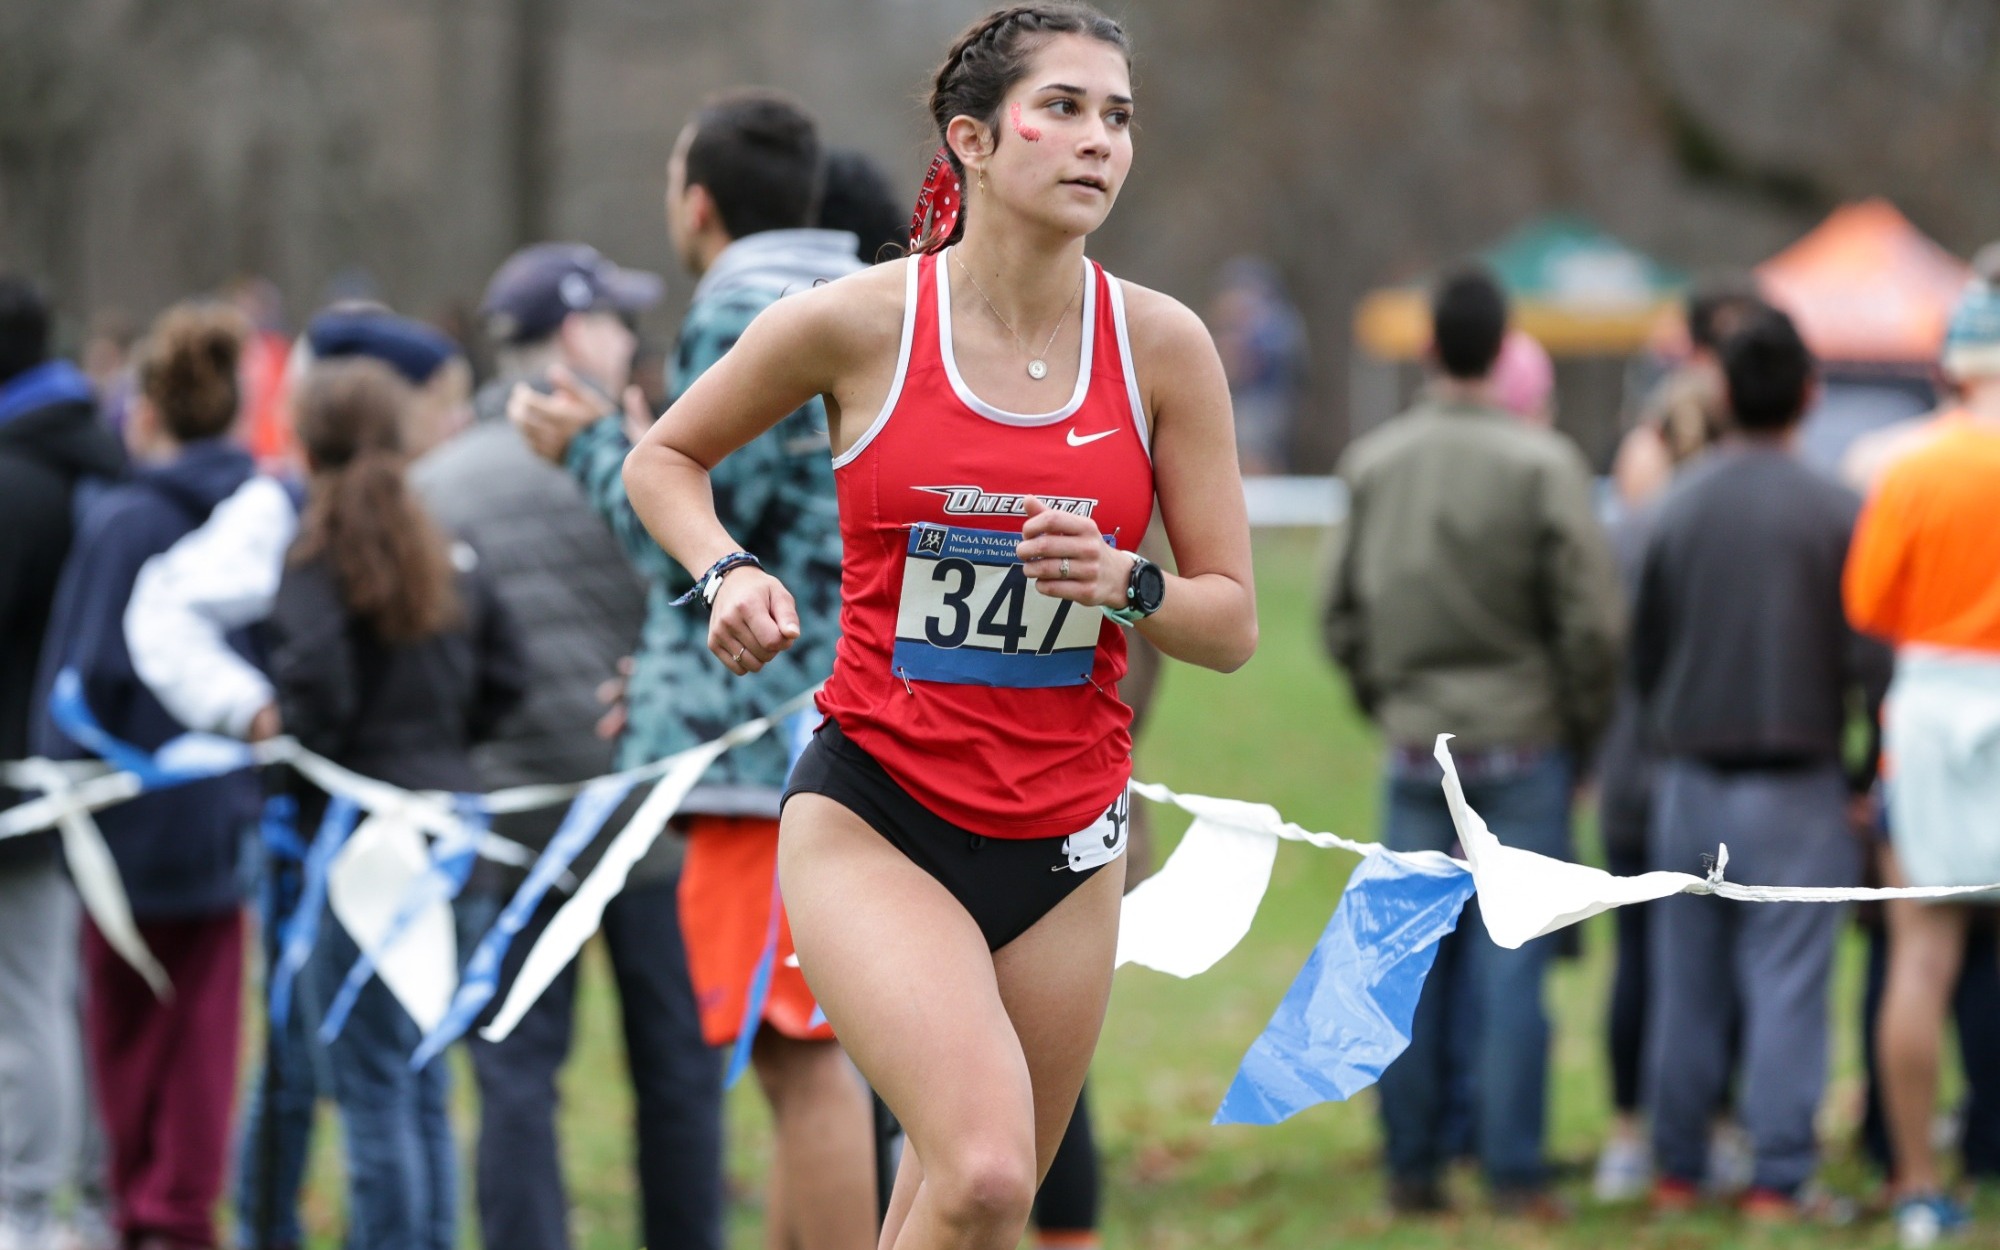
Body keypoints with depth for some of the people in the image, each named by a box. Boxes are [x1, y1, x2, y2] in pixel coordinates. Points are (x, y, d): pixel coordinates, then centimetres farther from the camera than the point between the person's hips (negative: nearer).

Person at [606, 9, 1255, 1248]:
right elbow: (664, 458, 11)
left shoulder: (1162, 345, -1)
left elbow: (1232, 623, 4)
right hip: (873, 813, -4)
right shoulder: (856, 322, -7)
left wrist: (1125, 585, -16)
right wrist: (728, 572, -8)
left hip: (1064, 842, 4)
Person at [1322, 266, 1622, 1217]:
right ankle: (1513, 1171, -1)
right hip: (1521, 743, -3)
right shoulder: (1541, 464, -10)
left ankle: (1413, 1166, 10)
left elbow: (1341, 614, 9)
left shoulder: (1372, 464, 3)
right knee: (1511, 964, -1)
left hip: (1415, 746, 3)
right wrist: (1582, 729, 5)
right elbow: (1592, 620, -10)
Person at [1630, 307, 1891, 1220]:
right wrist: (1866, 770, 4)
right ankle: (1778, 1174, -2)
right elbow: (1870, 661, -10)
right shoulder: (1835, 512, -10)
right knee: (1785, 985, 0)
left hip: (1689, 777, 3)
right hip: (1797, 785, -3)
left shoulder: (1677, 506, 1)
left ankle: (1677, 1168, 15)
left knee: (1686, 984, 10)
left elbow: (1642, 653, 7)